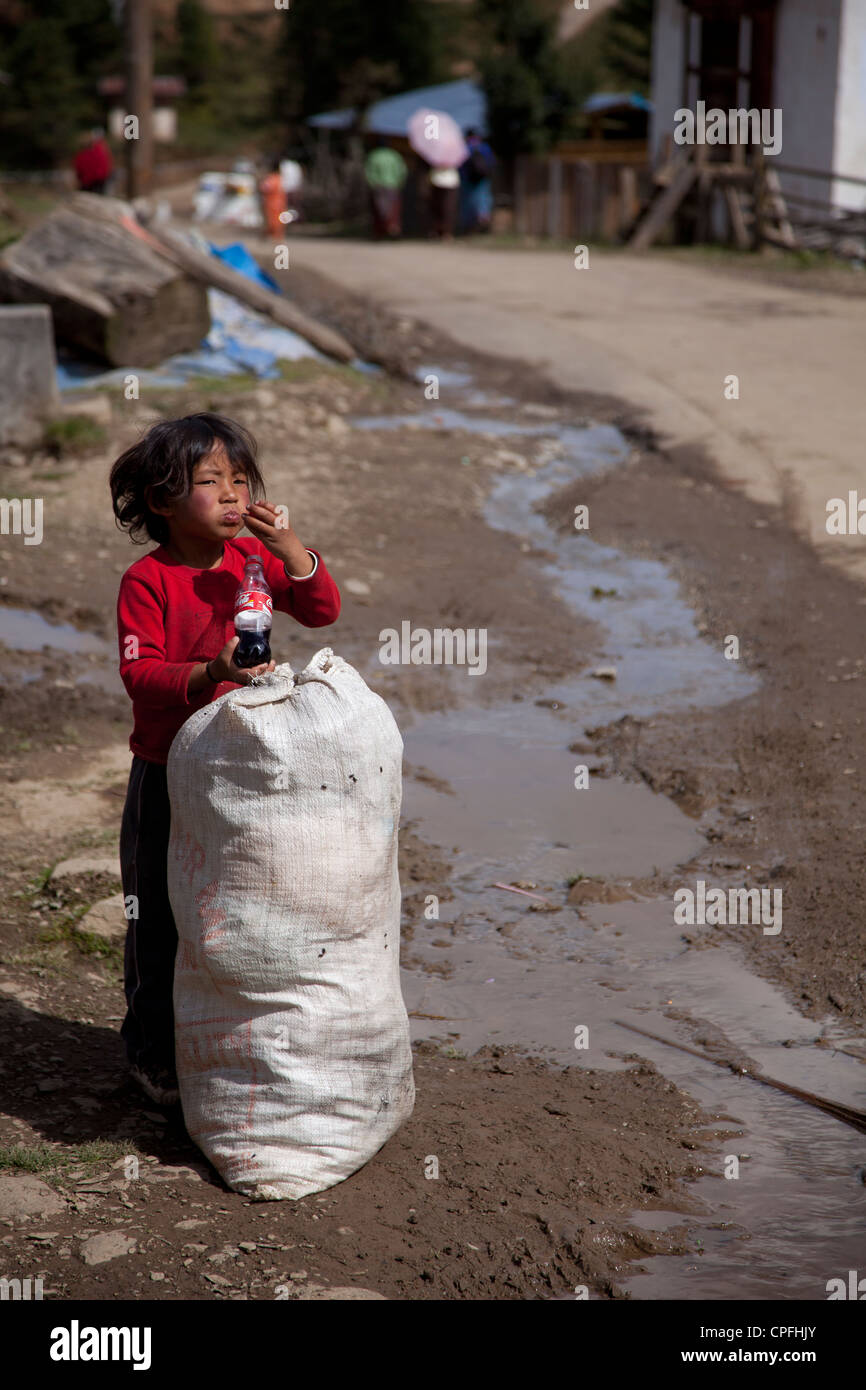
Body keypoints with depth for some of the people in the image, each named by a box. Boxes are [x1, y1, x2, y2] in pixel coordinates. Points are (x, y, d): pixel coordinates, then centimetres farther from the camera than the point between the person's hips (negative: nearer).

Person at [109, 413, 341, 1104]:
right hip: (168, 776, -4)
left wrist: (288, 547, -19)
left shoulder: (251, 558, 3)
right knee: (160, 917, 7)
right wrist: (208, 675, -34)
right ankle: (155, 1052, 23)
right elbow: (139, 674, -18)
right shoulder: (146, 581, -13)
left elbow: (323, 609, -4)